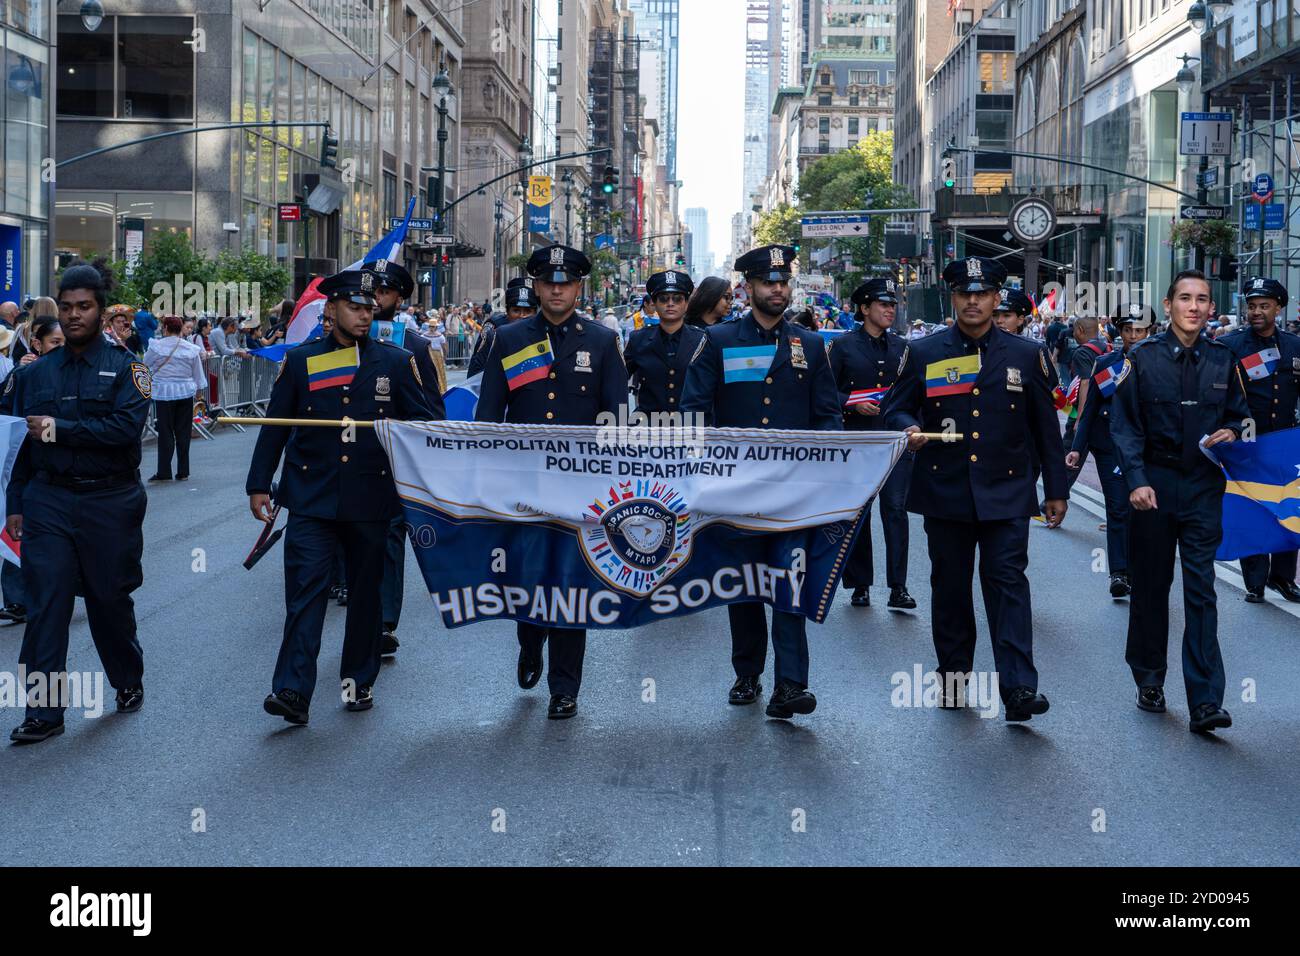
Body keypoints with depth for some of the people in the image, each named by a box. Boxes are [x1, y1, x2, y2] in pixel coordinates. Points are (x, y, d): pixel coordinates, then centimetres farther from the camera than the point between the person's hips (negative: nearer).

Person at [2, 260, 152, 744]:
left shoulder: (124, 367, -2)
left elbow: (128, 426, -17)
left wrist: (61, 429, -19)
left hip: (110, 500, -2)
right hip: (47, 502, 2)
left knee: (110, 598, 11)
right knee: (46, 604, -4)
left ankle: (129, 681, 34)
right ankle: (44, 711, 0)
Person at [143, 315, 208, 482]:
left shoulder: (156, 346, -8)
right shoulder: (192, 349, 1)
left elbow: (146, 363, 10)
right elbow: (198, 373, 9)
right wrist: (198, 388, 24)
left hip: (164, 393, -3)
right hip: (186, 393, 3)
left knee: (165, 432, 0)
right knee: (184, 432, 7)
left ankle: (164, 472, 0)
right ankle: (183, 471, 10)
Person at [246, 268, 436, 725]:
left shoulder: (396, 362, 6)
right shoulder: (300, 361, 6)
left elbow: (425, 423, 10)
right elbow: (274, 427, 8)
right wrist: (259, 485, 5)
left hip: (372, 501, 1)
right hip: (311, 499, -1)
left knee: (366, 592, 9)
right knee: (305, 590, -9)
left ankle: (359, 680, 24)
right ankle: (293, 691, -10)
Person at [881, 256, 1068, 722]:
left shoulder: (1026, 355, 6)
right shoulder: (923, 353, 5)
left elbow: (1045, 426, 9)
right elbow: (894, 409, 9)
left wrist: (1056, 489, 9)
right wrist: (908, 428, -15)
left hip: (1006, 492, -1)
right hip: (944, 492, 1)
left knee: (1008, 582, -9)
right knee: (950, 586, 9)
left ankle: (1018, 687, -12)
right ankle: (953, 677, 22)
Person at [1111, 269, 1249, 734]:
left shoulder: (1223, 360, 4)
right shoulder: (1144, 359, -2)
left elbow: (1240, 414, 15)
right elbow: (1125, 424, -2)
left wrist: (1232, 432, -8)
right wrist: (1137, 480, -12)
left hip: (1203, 486, 1)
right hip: (1154, 484, 0)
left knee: (1201, 590, -4)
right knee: (1150, 585, 10)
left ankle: (1204, 702, -6)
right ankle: (1149, 679, 26)